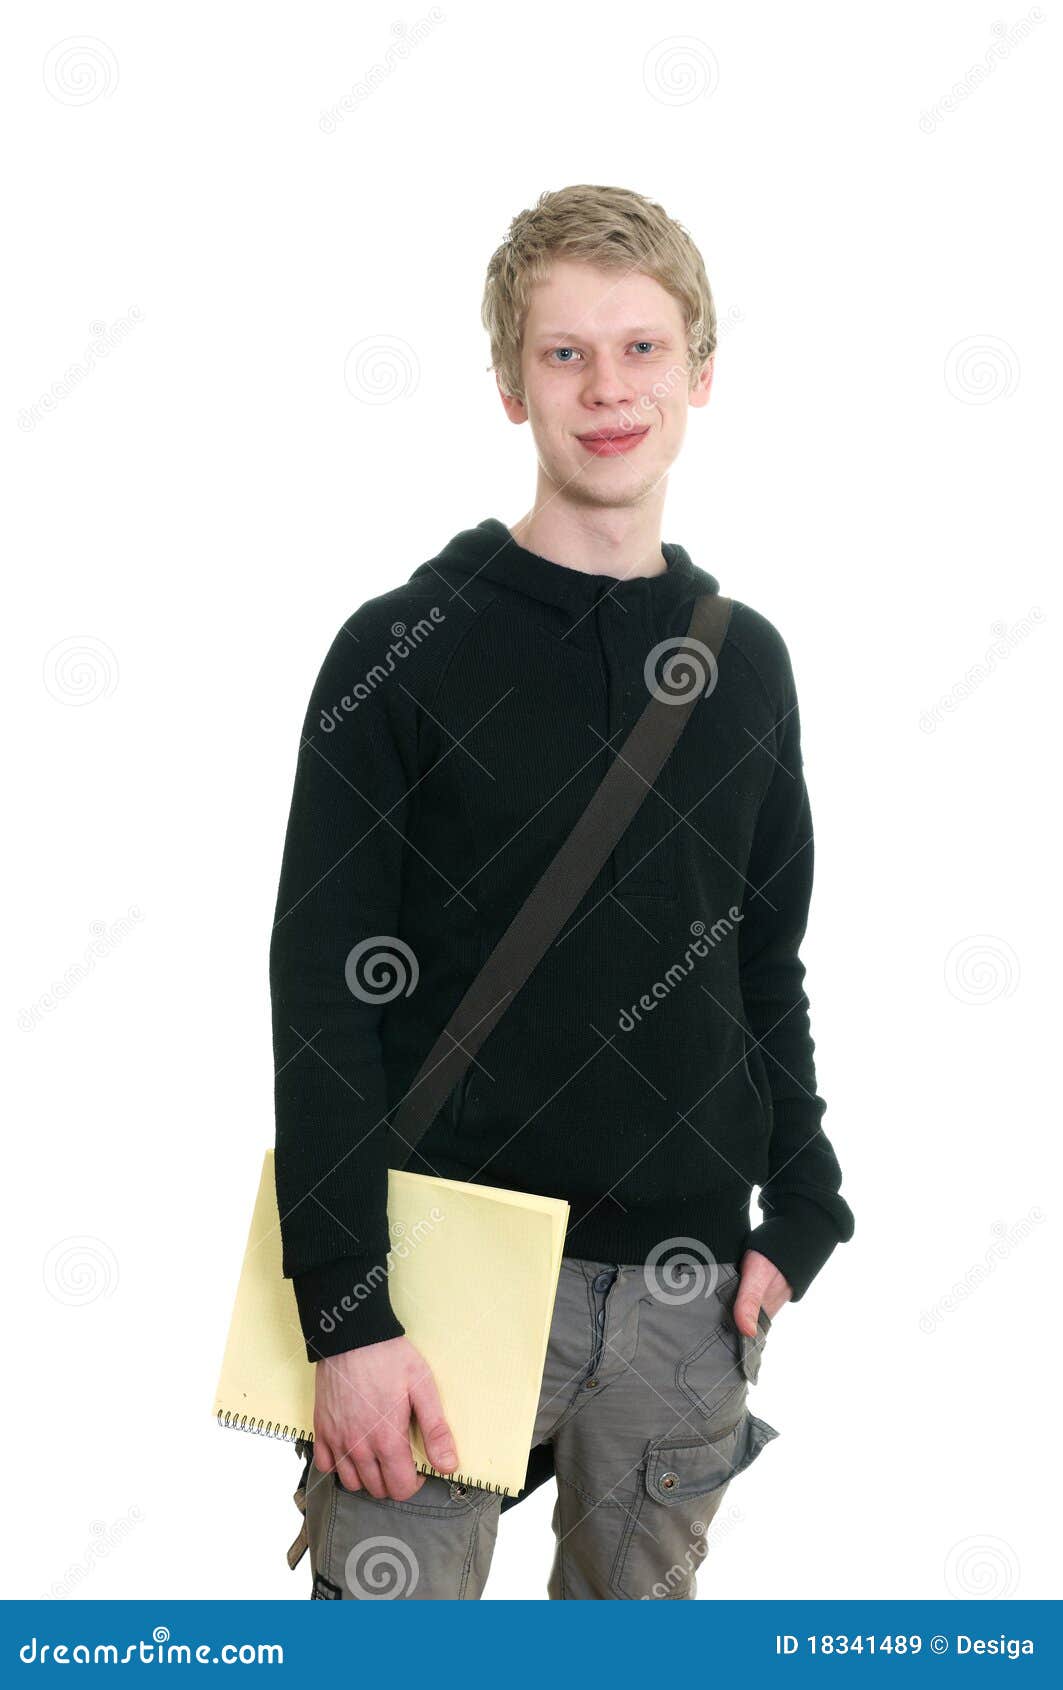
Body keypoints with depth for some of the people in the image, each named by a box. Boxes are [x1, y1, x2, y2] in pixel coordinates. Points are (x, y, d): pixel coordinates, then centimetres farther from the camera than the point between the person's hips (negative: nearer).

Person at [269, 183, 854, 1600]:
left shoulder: (746, 661, 9)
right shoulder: (407, 650, -5)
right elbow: (325, 994, -8)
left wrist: (799, 1214, 6)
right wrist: (348, 1316, -14)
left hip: (685, 1290, 4)